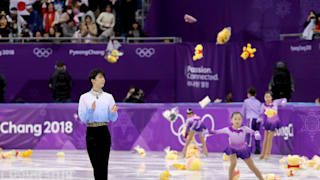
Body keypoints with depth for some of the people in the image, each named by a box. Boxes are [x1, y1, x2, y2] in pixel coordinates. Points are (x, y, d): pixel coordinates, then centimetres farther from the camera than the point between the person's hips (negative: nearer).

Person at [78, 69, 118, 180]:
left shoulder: (108, 97, 6)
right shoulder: (85, 97, 3)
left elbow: (113, 118, 4)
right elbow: (82, 117, -4)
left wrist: (113, 112, -19)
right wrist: (91, 110, -22)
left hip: (104, 132, 0)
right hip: (91, 132, 0)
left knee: (103, 164, -6)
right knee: (96, 164, 3)